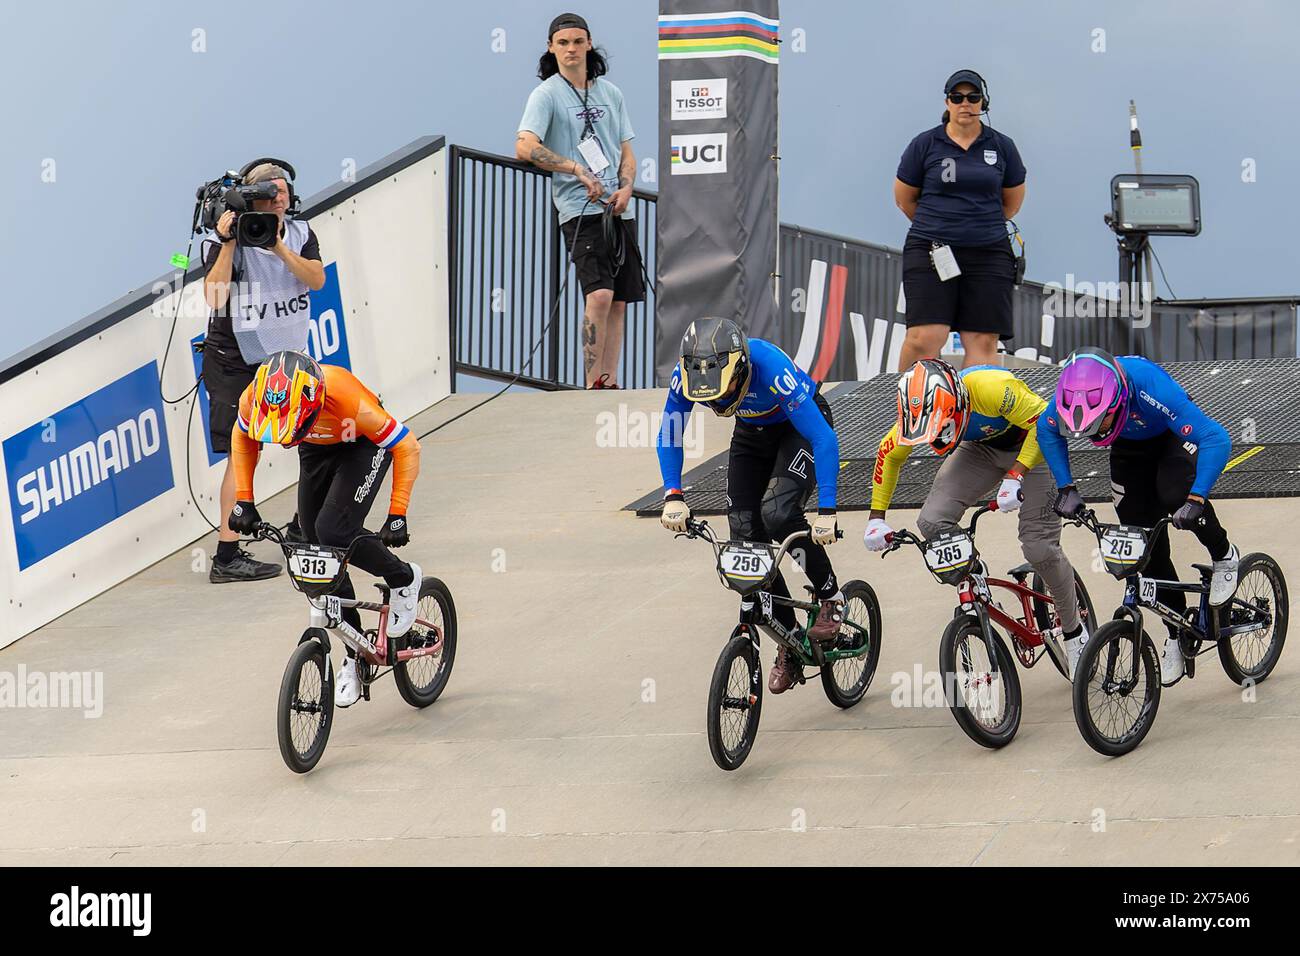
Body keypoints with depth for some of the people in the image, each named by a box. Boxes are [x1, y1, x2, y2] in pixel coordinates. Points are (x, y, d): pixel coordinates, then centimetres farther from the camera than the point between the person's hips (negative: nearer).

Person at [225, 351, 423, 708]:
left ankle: (403, 579, 4)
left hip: (363, 447, -5)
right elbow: (242, 438, -3)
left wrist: (397, 515, -32)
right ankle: (355, 653, 16)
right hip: (317, 450, 5)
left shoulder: (346, 399, -42)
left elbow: (407, 447, -29)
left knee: (333, 533, -24)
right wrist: (243, 501, -9)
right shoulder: (254, 399, -30)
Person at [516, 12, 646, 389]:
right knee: (600, 294, -21)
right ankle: (593, 385, -18)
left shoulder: (610, 93, 16)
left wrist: (625, 188, -1)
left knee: (618, 302, 5)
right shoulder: (546, 95, -2)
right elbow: (525, 147, -17)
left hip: (619, 211, 6)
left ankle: (609, 385, 10)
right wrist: (578, 170, -22)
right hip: (580, 209, -6)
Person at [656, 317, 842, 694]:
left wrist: (826, 513, -44)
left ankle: (831, 597, -3)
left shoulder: (771, 369, -40)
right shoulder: (686, 374, -26)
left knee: (778, 513, -28)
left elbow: (824, 439, -38)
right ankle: (789, 645, 6)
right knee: (745, 533, -6)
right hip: (753, 433, 5)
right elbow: (668, 436, -10)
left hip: (800, 427, -5)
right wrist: (673, 496, -24)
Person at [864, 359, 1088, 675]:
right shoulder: (920, 412, -21)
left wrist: (1015, 475, -41)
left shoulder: (992, 389, -39)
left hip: (1032, 447, -5)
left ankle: (1073, 631, 11)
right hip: (983, 447, 5)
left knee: (1039, 545, -13)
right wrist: (876, 517, -6)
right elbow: (888, 454, -3)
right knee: (932, 522, -18)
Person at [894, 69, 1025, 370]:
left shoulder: (1002, 147, 9)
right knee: (925, 337, -13)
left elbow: (1013, 201, 20)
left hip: (988, 255, 2)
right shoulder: (925, 144, 4)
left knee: (983, 341, -4)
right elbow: (904, 198, 13)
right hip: (930, 254, -2)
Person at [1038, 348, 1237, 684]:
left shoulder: (1151, 388, -43)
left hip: (1174, 439, -4)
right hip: (1131, 449, 4)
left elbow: (1216, 439, -43)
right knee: (1145, 541, -2)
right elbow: (1047, 430, -8)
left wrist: (1196, 500, -51)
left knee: (1174, 494, -34)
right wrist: (1066, 488, -17)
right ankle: (1178, 633, 16)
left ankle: (1223, 556, -5)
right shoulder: (1075, 393, -31)